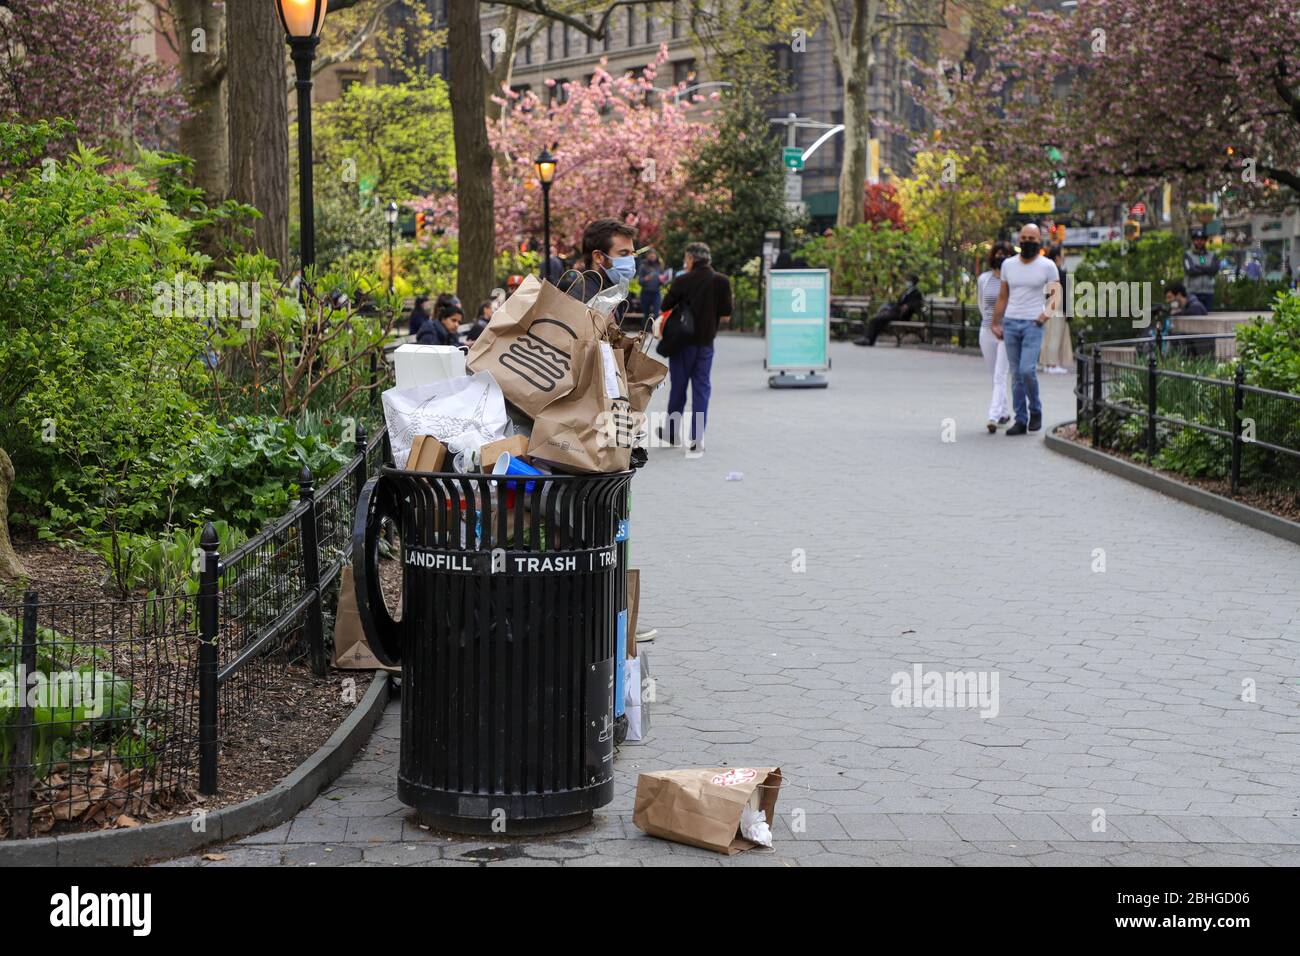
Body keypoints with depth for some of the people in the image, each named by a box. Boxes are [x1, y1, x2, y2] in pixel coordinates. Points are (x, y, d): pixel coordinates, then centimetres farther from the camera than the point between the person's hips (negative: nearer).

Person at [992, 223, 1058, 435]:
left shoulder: (1047, 266, 0)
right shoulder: (1008, 265, 10)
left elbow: (1055, 293, 4)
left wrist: (1047, 312, -14)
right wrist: (995, 323, 9)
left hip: (1033, 324, -4)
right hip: (1010, 323, 4)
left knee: (1027, 370, -16)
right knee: (1016, 374, 4)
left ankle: (1035, 411, 7)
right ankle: (1021, 420, 8)